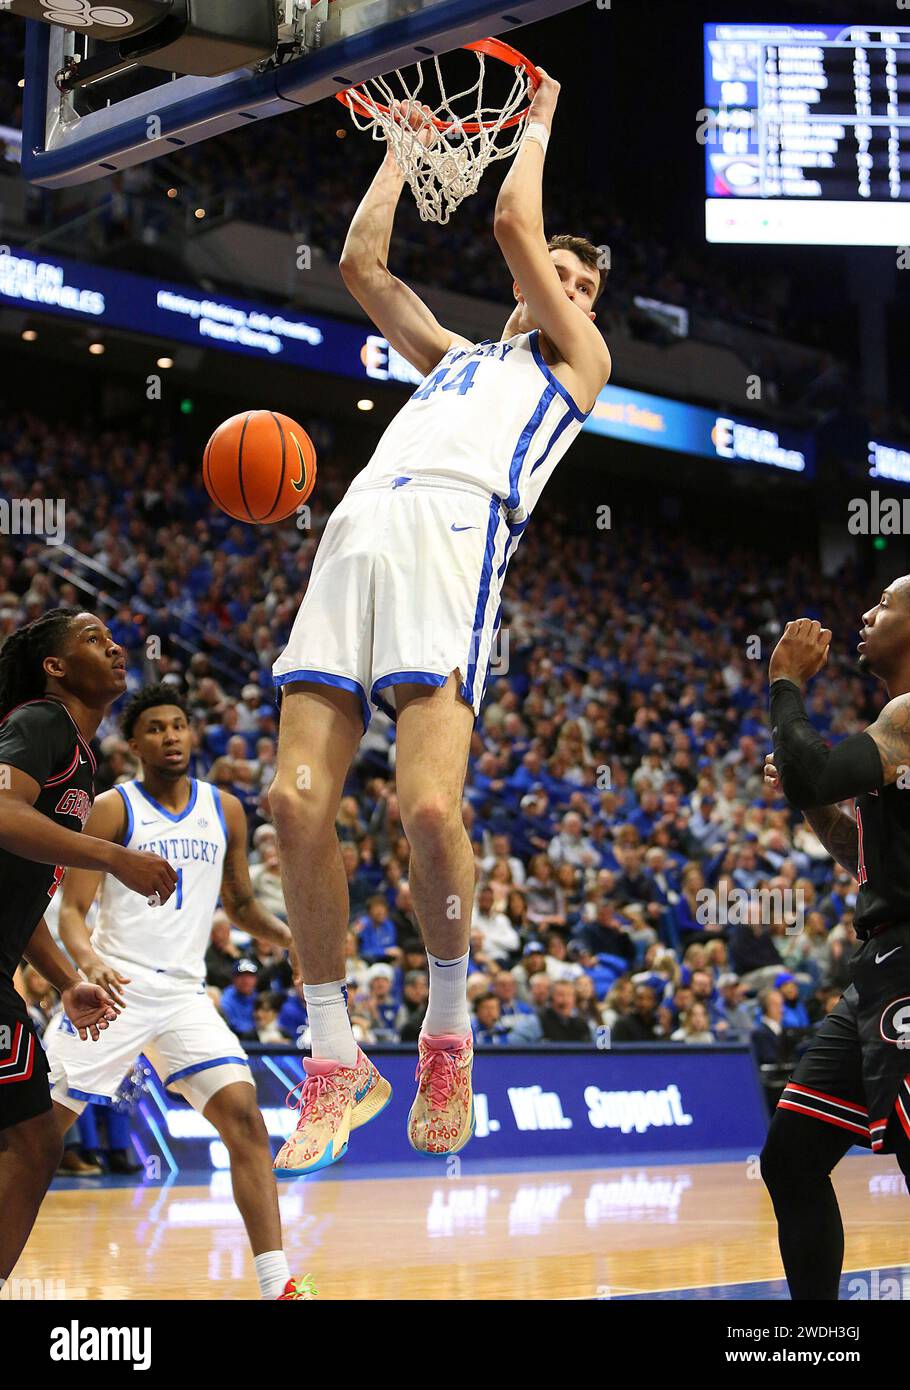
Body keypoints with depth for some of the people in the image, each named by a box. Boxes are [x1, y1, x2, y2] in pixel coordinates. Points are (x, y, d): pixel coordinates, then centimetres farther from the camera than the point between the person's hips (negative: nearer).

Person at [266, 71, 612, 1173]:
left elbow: (513, 224, 17)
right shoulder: (454, 356, 39)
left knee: (429, 807, -24)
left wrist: (538, 124, 32)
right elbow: (362, 264, 36)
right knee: (297, 805, -10)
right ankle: (336, 1062, 0)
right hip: (357, 529, 5)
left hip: (456, 526, -5)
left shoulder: (579, 361, 24)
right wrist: (406, 148, 43)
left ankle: (447, 1031, -2)